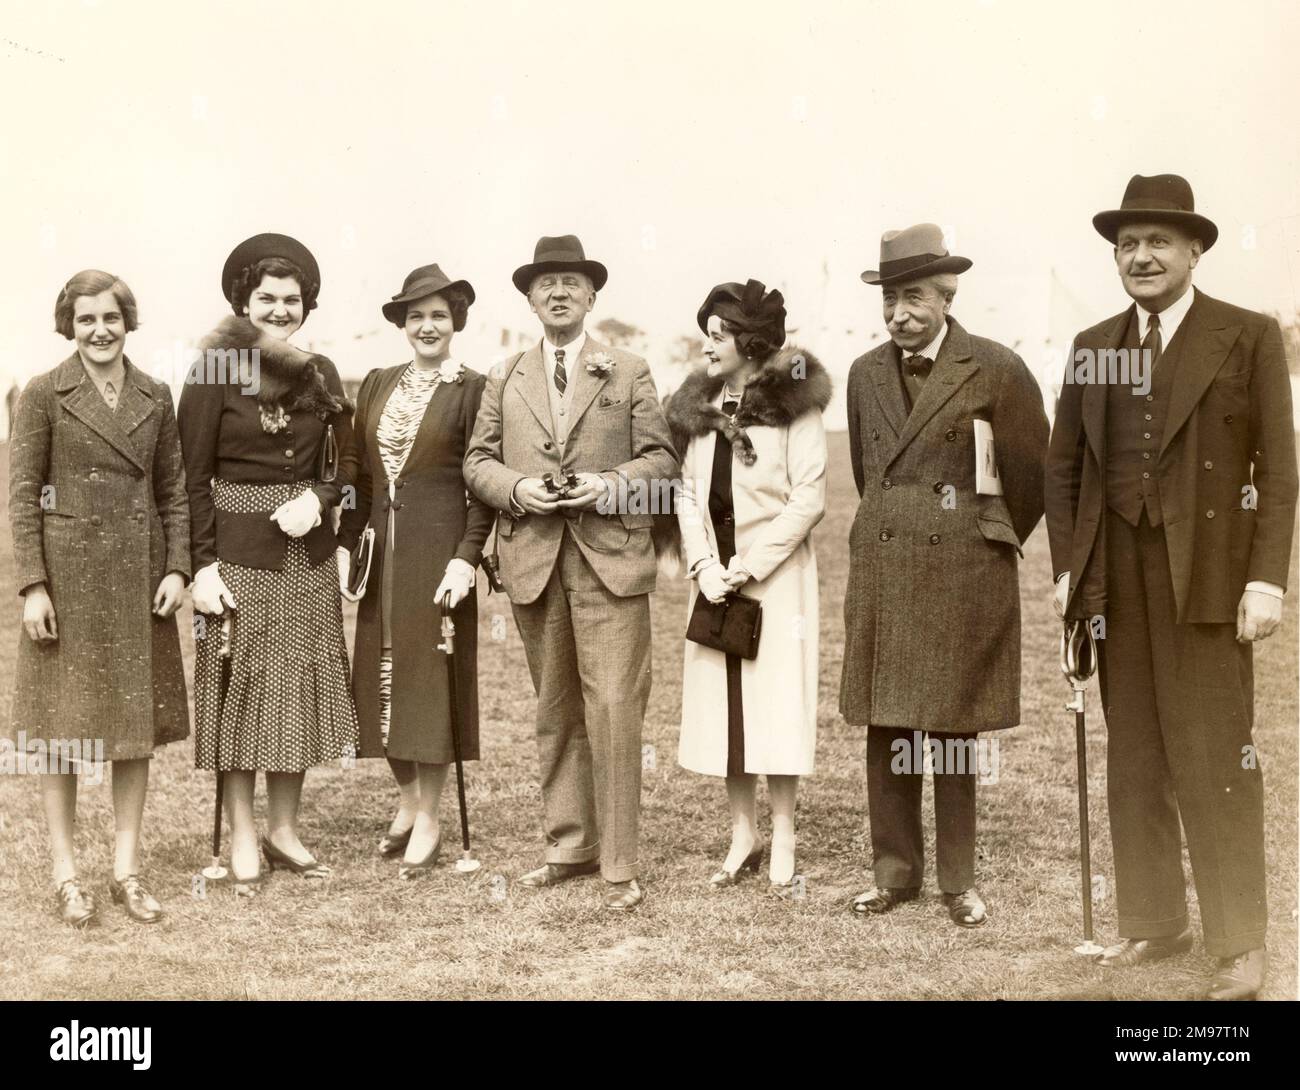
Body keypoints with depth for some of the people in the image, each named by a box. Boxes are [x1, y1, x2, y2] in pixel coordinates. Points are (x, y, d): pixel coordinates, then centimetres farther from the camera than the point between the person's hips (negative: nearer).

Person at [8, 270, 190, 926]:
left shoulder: (155, 397, 7)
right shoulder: (44, 395, -3)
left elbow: (174, 491, 9)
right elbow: (22, 495, -5)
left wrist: (177, 567, -2)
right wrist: (32, 586, -11)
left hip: (139, 576, 4)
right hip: (68, 571, -3)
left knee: (140, 722, 7)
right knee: (63, 725, 3)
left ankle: (127, 870, 17)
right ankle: (66, 876, 13)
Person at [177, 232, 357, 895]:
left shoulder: (320, 375, 7)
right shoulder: (215, 370, -5)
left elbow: (341, 465, 11)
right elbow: (193, 476, -6)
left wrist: (319, 499, -10)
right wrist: (202, 564, -12)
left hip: (307, 553, 4)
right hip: (238, 552, -4)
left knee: (300, 687, 9)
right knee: (241, 688, 2)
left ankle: (285, 828, 20)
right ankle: (243, 840, 11)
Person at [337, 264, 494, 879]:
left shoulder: (471, 390, -4)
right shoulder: (378, 386, 11)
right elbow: (356, 470, 12)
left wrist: (466, 558, -14)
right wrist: (344, 544, 6)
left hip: (438, 550, -5)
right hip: (383, 550, 5)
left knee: (429, 675, 0)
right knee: (380, 675, 9)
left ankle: (429, 820, 11)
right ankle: (408, 800, 26)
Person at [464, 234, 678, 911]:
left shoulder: (629, 373, 8)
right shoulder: (505, 379, 14)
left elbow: (660, 458, 4)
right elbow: (477, 460, 12)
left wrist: (609, 485, -13)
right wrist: (516, 487, -8)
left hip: (611, 557, -3)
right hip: (532, 559, 3)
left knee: (613, 708, -9)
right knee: (555, 710, 10)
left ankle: (619, 866, -3)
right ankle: (569, 846, 21)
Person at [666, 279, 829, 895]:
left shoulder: (795, 404, -6)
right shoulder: (699, 405, 11)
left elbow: (809, 498, -11)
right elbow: (689, 493, 10)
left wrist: (751, 565, -14)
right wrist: (704, 564, -5)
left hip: (775, 572, -5)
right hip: (716, 573, 5)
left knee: (775, 699, -3)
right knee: (722, 701, 7)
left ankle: (782, 842, 7)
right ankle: (743, 834, 18)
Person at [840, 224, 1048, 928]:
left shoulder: (997, 371, -5)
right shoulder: (866, 374, 9)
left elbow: (1030, 478, 3)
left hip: (963, 571, -4)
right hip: (881, 570, 4)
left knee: (953, 727, 2)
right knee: (884, 726, 7)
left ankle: (959, 881, 14)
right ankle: (895, 870, 18)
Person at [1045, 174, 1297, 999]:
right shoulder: (1093, 347, 12)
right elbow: (1064, 468, 14)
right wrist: (1068, 568, 6)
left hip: (1206, 573, -4)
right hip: (1116, 576, 4)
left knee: (1216, 757, -2)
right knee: (1134, 756, 9)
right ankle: (1153, 921, 20)